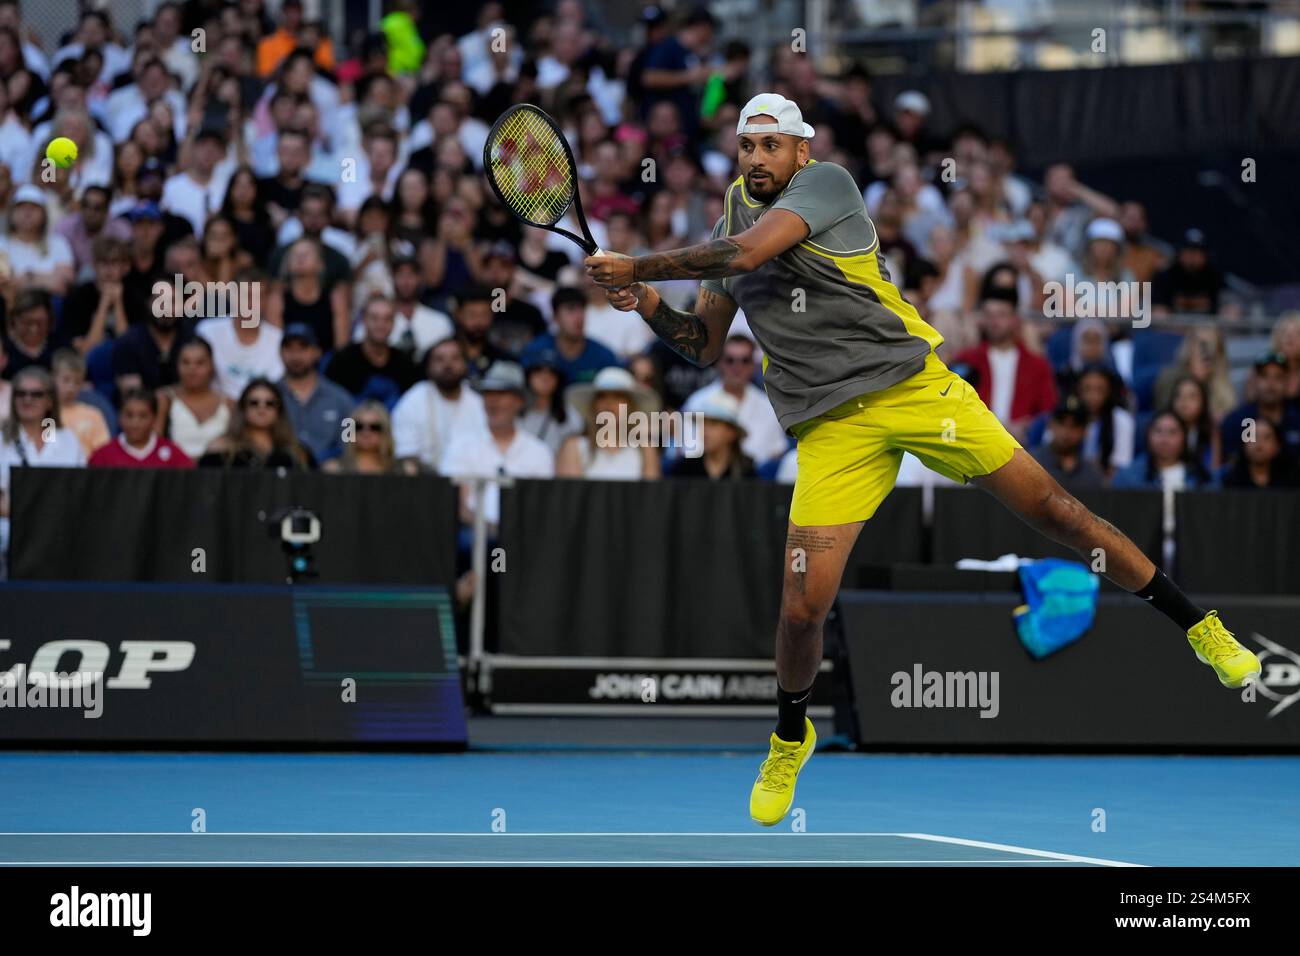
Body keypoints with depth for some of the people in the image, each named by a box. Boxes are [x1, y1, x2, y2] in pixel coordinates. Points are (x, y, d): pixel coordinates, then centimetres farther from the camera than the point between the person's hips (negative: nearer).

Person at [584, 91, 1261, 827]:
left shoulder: (827, 183, -5)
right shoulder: (729, 222, 14)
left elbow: (747, 252, -20)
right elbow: (706, 345, 21)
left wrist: (640, 266, -11)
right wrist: (649, 306, 1)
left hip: (913, 384, -4)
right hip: (833, 428, 4)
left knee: (1050, 505, -7)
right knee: (803, 606, -7)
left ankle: (1197, 626, 7)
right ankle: (791, 738, 21)